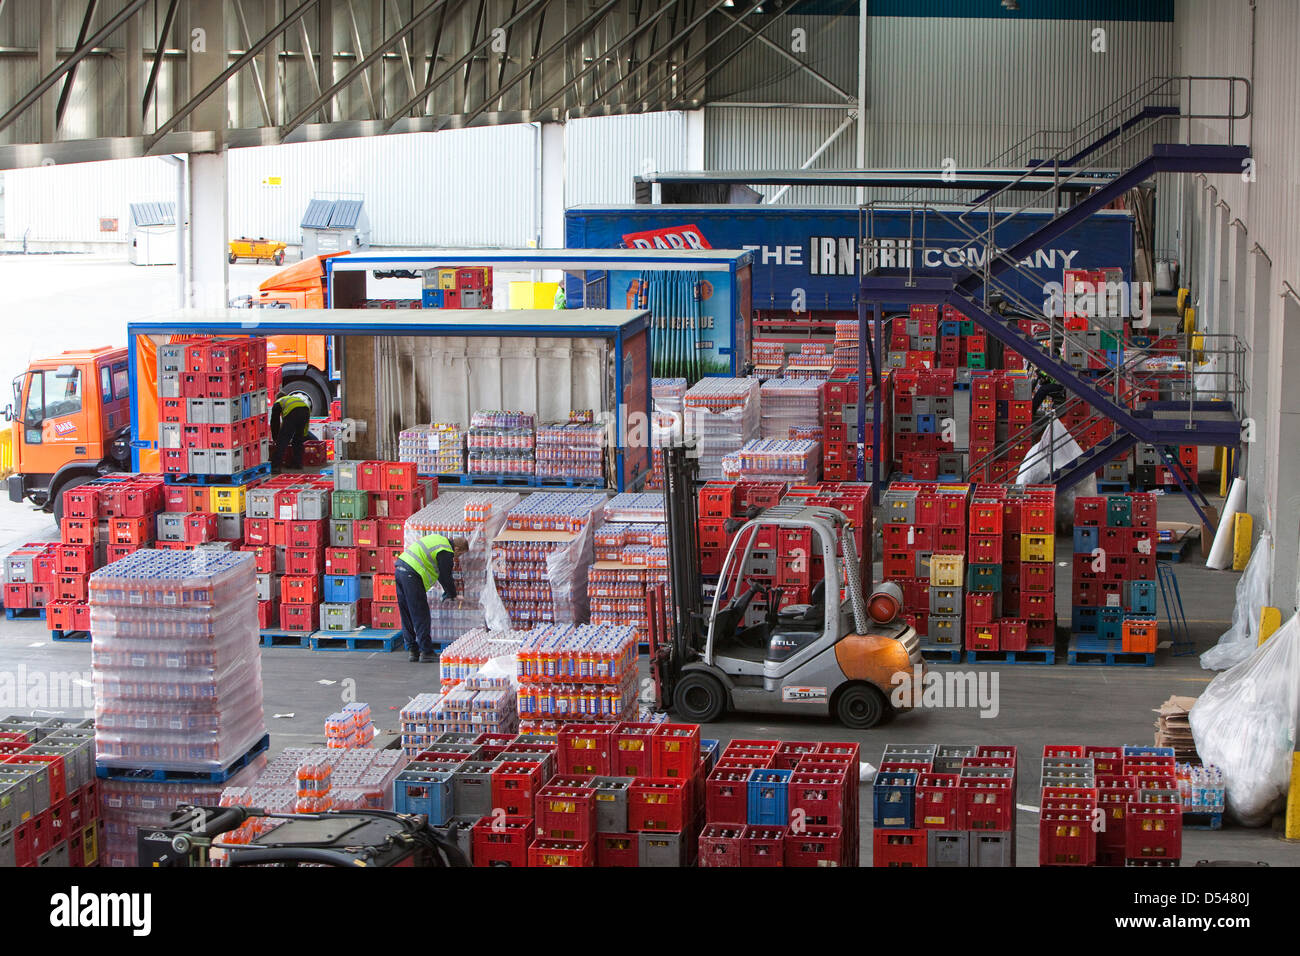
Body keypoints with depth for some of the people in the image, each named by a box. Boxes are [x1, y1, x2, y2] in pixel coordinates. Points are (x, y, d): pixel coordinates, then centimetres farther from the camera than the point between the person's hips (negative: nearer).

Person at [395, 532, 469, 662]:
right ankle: (426, 653, -2)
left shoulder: (440, 540, 20)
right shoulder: (446, 552, -9)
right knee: (420, 616, -4)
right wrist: (453, 595, 11)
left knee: (406, 615, 12)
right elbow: (446, 576, -4)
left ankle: (413, 651, 18)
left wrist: (450, 581, 38)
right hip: (411, 574, -10)